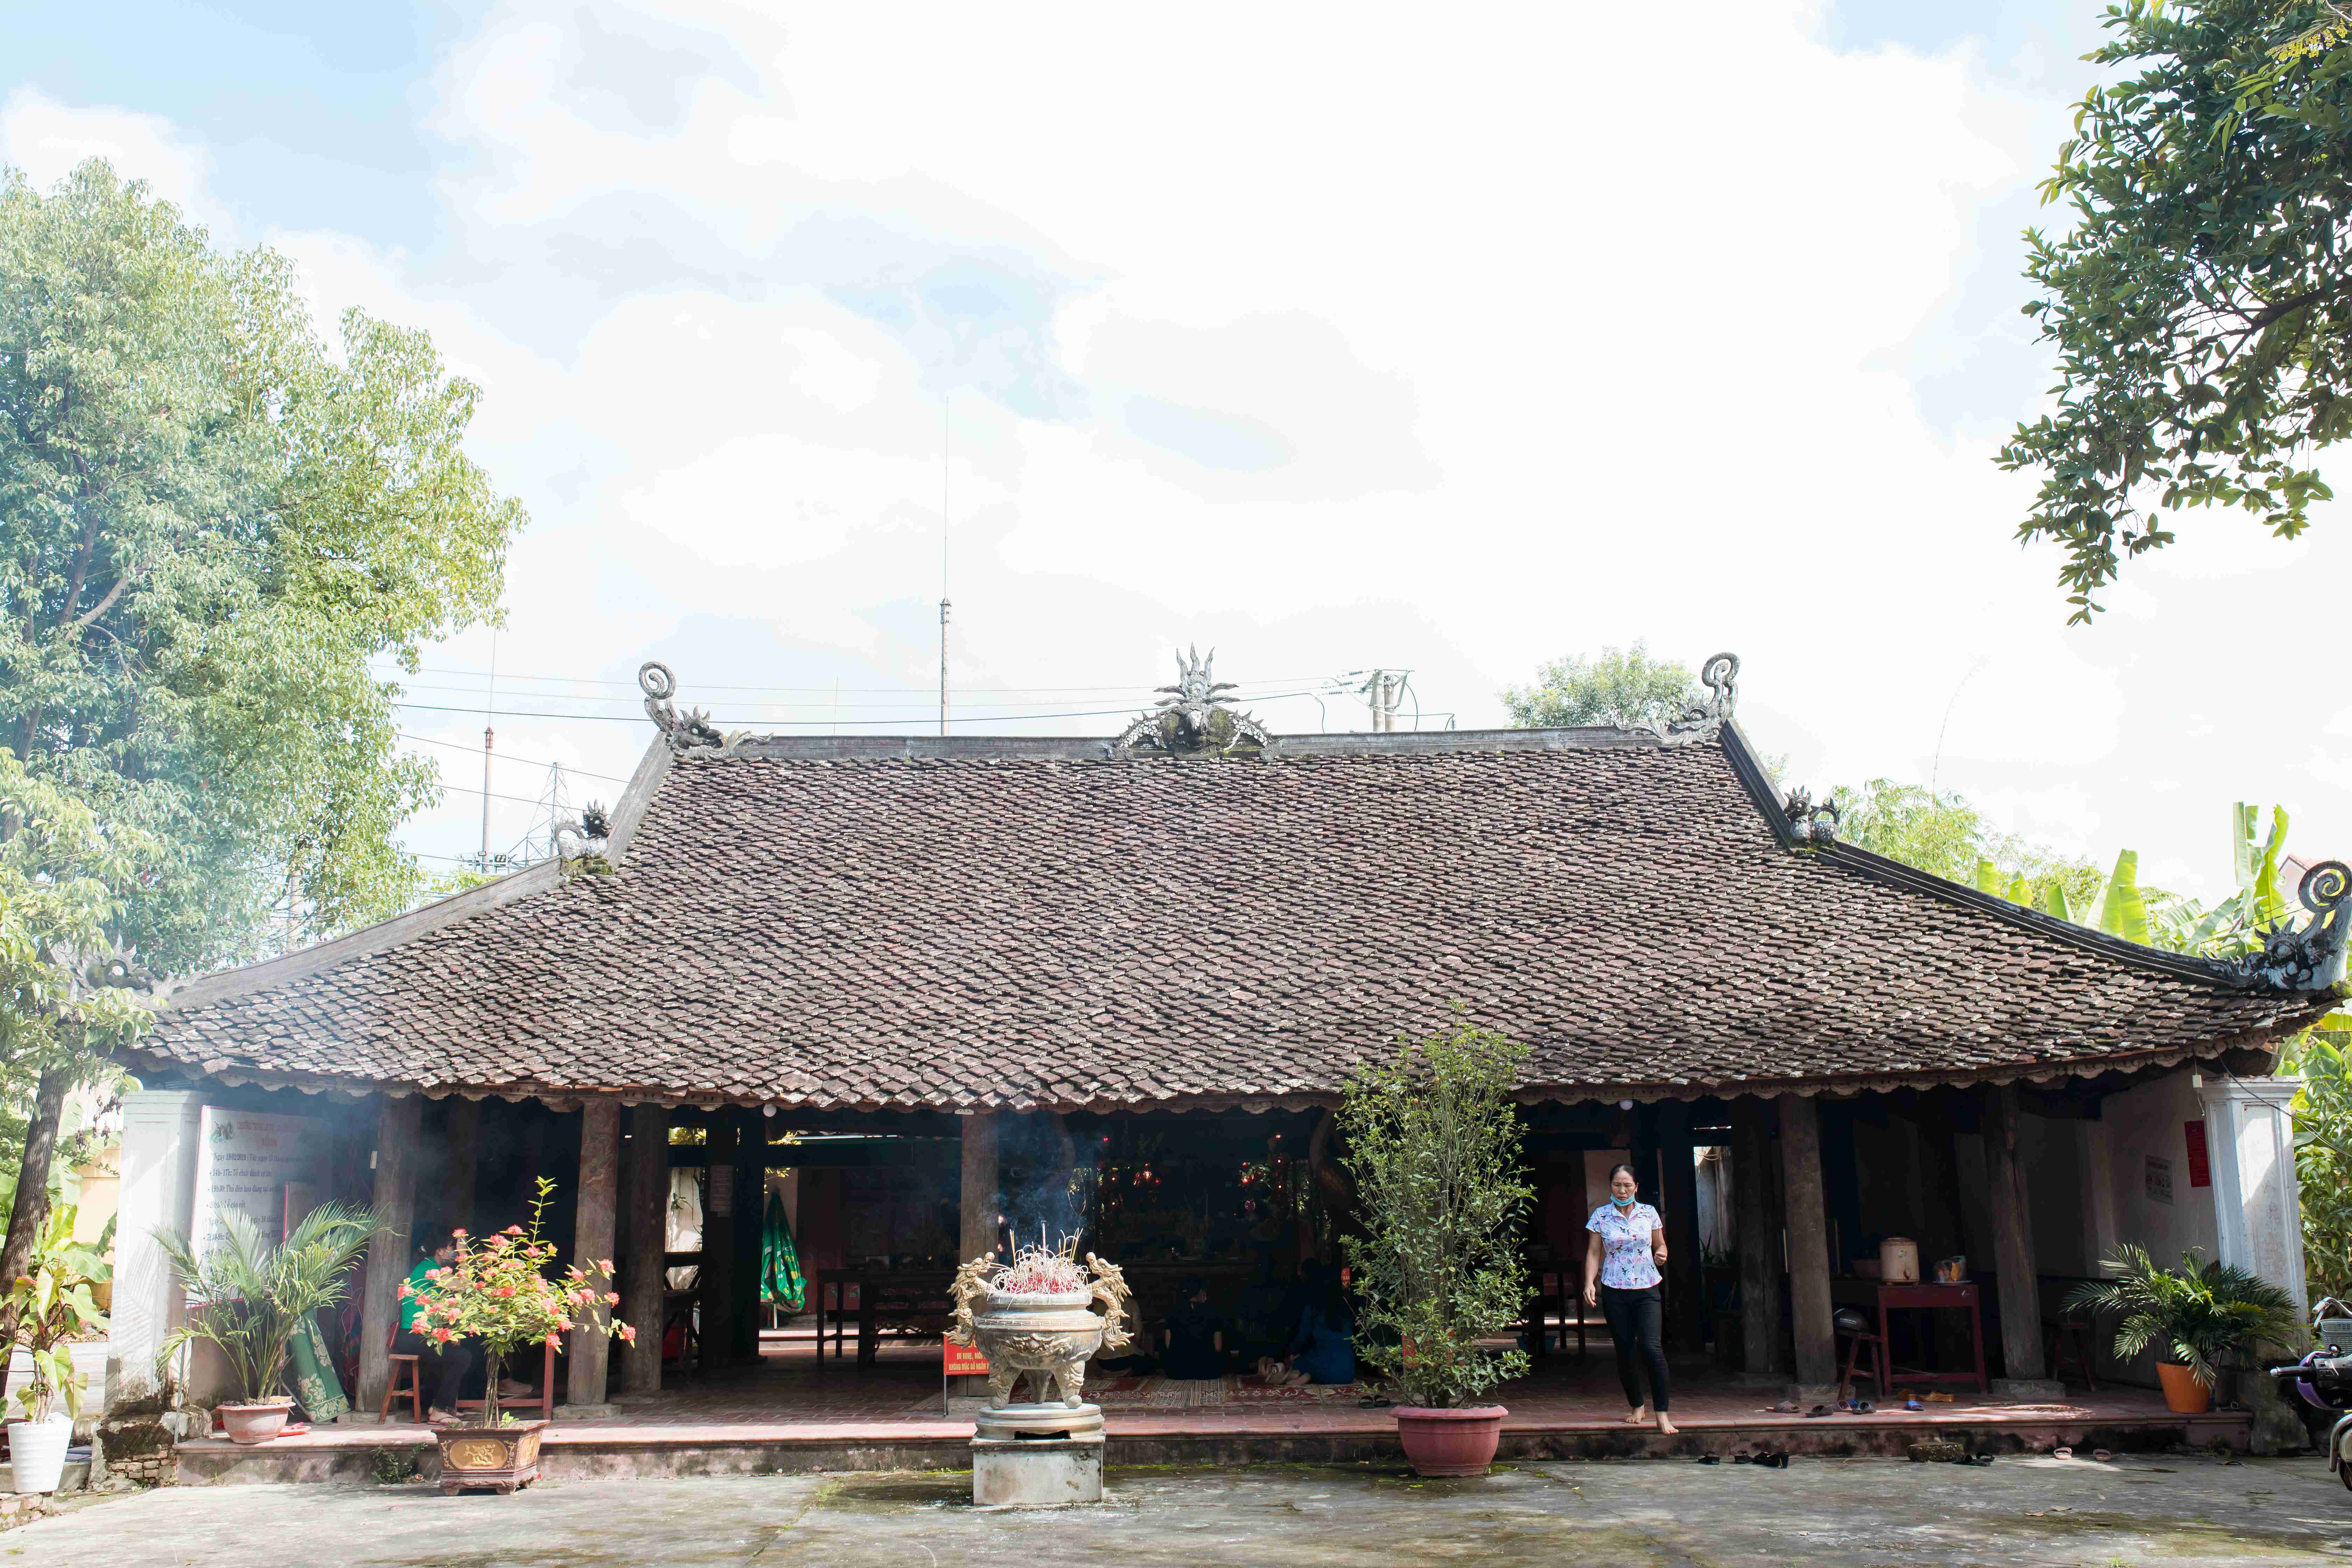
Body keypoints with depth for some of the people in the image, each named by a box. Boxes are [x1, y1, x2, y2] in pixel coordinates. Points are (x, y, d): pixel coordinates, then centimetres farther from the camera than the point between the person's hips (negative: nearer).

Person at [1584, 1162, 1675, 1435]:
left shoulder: (1649, 1213, 4)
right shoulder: (1601, 1216, 2)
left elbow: (1660, 1245, 15)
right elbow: (1594, 1253, 4)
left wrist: (1662, 1254, -8)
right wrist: (1589, 1283, -9)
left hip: (1646, 1290, -1)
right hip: (1615, 1292, 1)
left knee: (1651, 1347, -16)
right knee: (1625, 1352, 4)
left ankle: (1662, 1413, -10)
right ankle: (1637, 1406, 25)